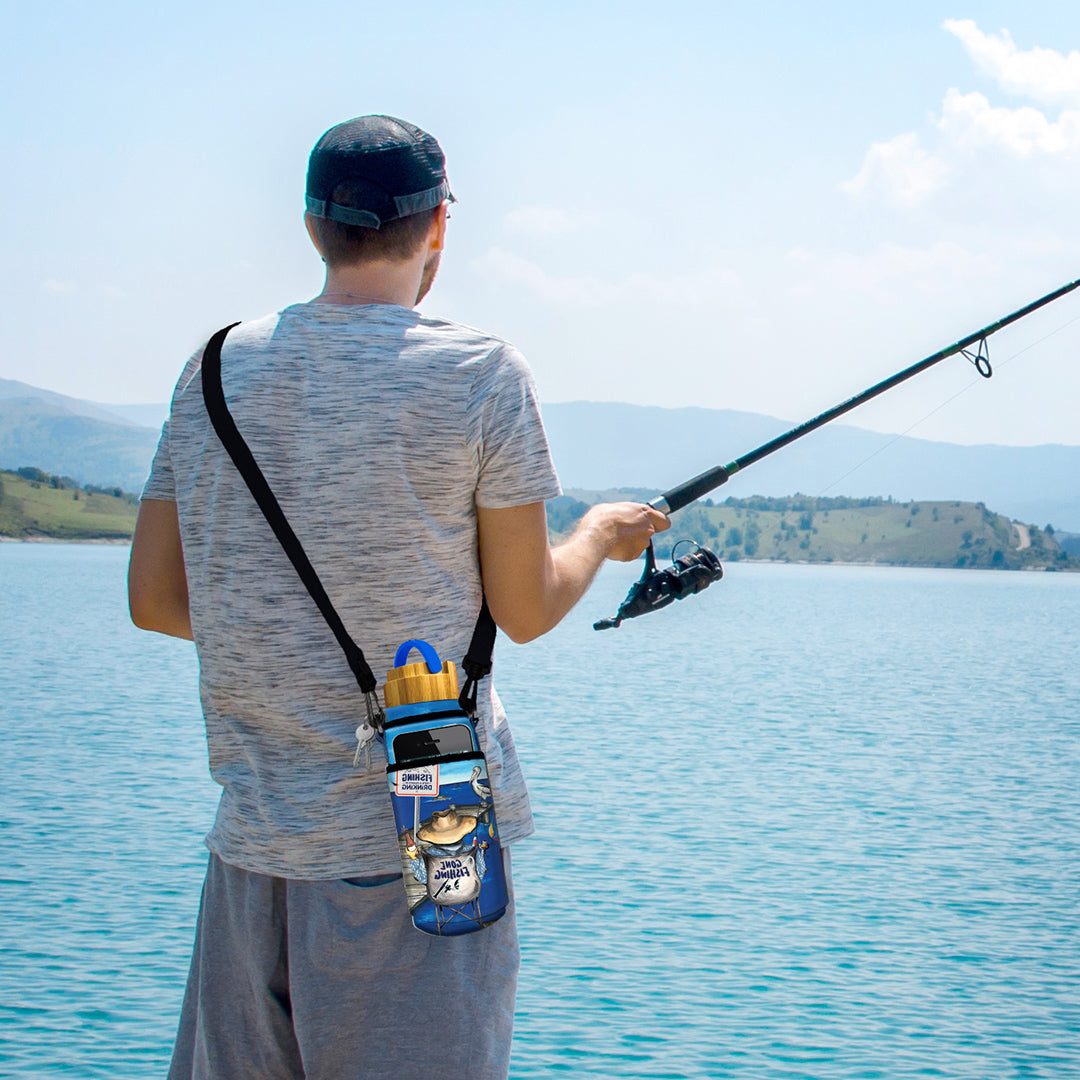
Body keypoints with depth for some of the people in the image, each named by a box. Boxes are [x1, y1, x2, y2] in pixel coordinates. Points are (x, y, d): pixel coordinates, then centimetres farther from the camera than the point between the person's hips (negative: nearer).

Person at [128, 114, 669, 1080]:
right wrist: (603, 533, 17)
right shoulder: (478, 374, -8)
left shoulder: (216, 370, 5)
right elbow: (525, 611, -2)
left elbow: (155, 601, 9)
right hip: (419, 838, -4)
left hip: (254, 839, 5)